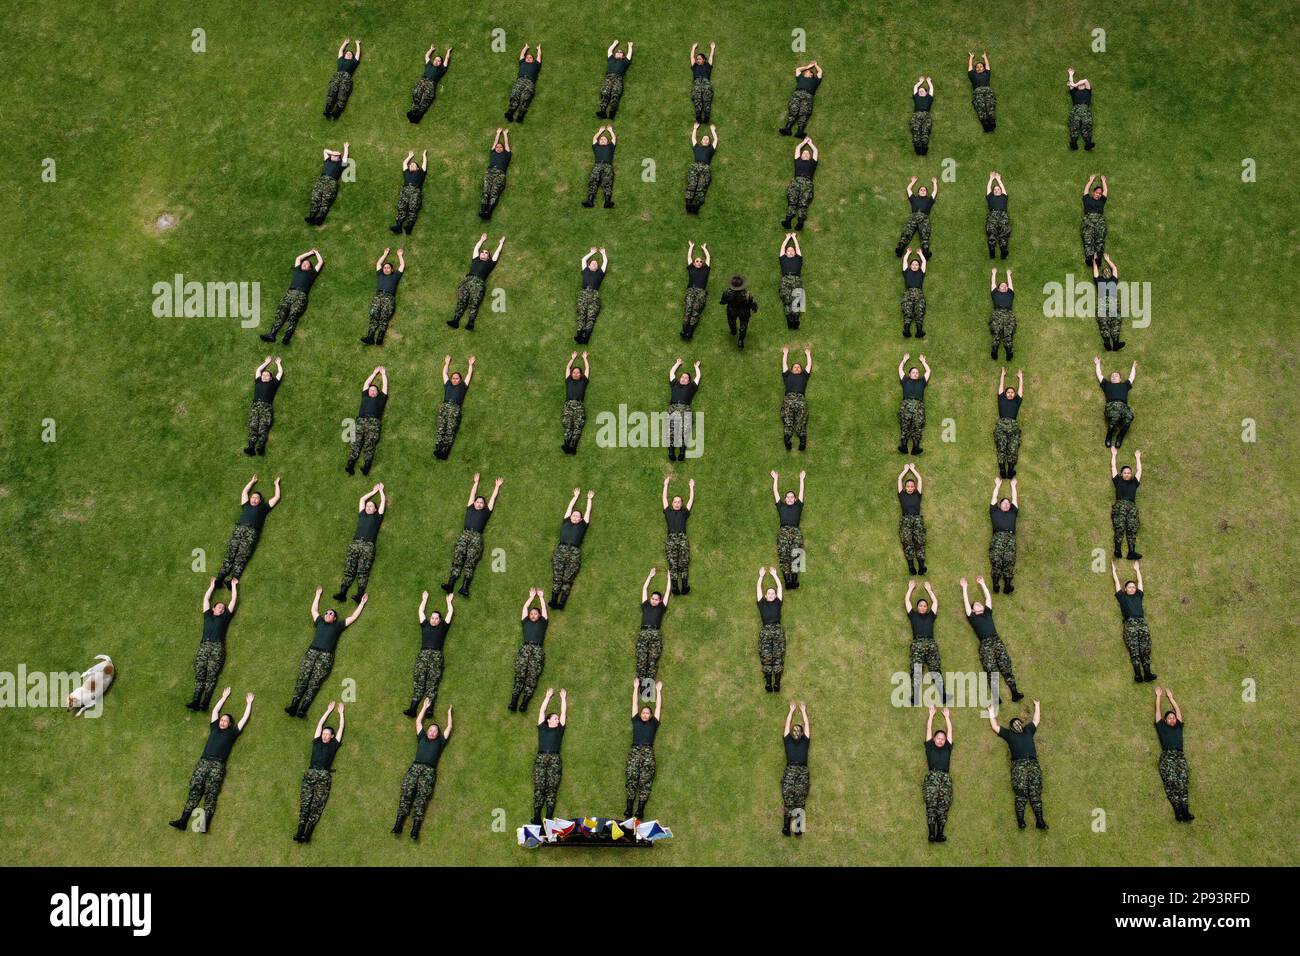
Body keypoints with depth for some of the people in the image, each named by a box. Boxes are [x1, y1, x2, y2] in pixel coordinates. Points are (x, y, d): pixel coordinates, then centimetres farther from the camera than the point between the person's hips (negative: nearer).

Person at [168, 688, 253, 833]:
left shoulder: (232, 732, 17)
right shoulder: (215, 728, 25)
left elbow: (245, 718, 23)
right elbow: (215, 710, 33)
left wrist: (249, 703, 33)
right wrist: (224, 697, 41)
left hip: (217, 765, -3)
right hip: (203, 762, 3)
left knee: (210, 793, -14)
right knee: (194, 789, -10)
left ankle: (205, 824, -26)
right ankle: (183, 820, -19)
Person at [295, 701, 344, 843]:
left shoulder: (333, 745, 17)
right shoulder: (317, 742, 21)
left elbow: (341, 728, 22)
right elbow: (320, 724, 27)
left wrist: (341, 713, 32)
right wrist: (329, 710, 34)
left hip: (324, 777, -2)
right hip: (310, 774, 2)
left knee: (316, 805, -12)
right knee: (304, 804, -10)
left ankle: (308, 834, -23)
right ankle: (300, 832, -19)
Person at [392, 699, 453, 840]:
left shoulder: (440, 742, 25)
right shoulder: (422, 738, 28)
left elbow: (449, 728, 31)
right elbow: (418, 722, 34)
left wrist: (449, 713, 41)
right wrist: (425, 707, 39)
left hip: (429, 770, -2)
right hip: (415, 766, 2)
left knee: (422, 797, -18)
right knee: (407, 792, -18)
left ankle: (415, 828, -32)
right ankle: (399, 823, -29)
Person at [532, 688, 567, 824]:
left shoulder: (559, 729, 23)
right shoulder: (542, 728, 21)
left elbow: (564, 713, 26)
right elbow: (542, 711, 24)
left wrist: (563, 698, 32)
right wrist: (548, 696, 30)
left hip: (555, 760, 1)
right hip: (541, 759, -1)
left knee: (552, 789, -8)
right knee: (539, 788, -9)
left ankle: (549, 819, -13)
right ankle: (536, 818, -12)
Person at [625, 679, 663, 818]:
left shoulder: (653, 723, 21)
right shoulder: (636, 721, 22)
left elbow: (658, 706, 26)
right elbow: (635, 704, 28)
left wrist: (658, 690, 32)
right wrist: (636, 688, 32)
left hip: (648, 753, 0)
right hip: (634, 751, 1)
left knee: (645, 781, -12)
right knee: (632, 779, -12)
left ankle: (640, 809, -20)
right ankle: (629, 808, -18)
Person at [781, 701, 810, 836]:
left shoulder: (805, 741, 24)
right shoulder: (788, 740, 24)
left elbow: (807, 725, 26)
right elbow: (787, 724, 28)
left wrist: (803, 711, 34)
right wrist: (792, 710, 35)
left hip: (802, 772, 0)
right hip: (789, 771, 0)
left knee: (800, 798, -15)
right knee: (788, 798, -14)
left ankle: (799, 826, -23)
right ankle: (786, 827, -23)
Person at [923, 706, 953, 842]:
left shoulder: (947, 748, 22)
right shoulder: (930, 747, 18)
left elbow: (949, 731, 25)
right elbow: (929, 729, 21)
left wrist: (947, 716, 31)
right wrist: (931, 715, 25)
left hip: (945, 778, 2)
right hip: (932, 777, -2)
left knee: (943, 806, -10)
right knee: (931, 805, -13)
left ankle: (940, 834, -18)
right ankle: (932, 833, -20)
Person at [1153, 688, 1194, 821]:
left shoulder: (1178, 727, 26)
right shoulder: (1161, 727, 19)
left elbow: (1178, 710, 33)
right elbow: (1158, 710, 25)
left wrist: (1170, 697, 41)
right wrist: (1158, 696, 34)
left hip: (1180, 756, 3)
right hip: (1167, 757, -2)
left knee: (1182, 783, -17)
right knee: (1172, 783, -20)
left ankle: (1185, 812, -28)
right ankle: (1178, 812, -29)